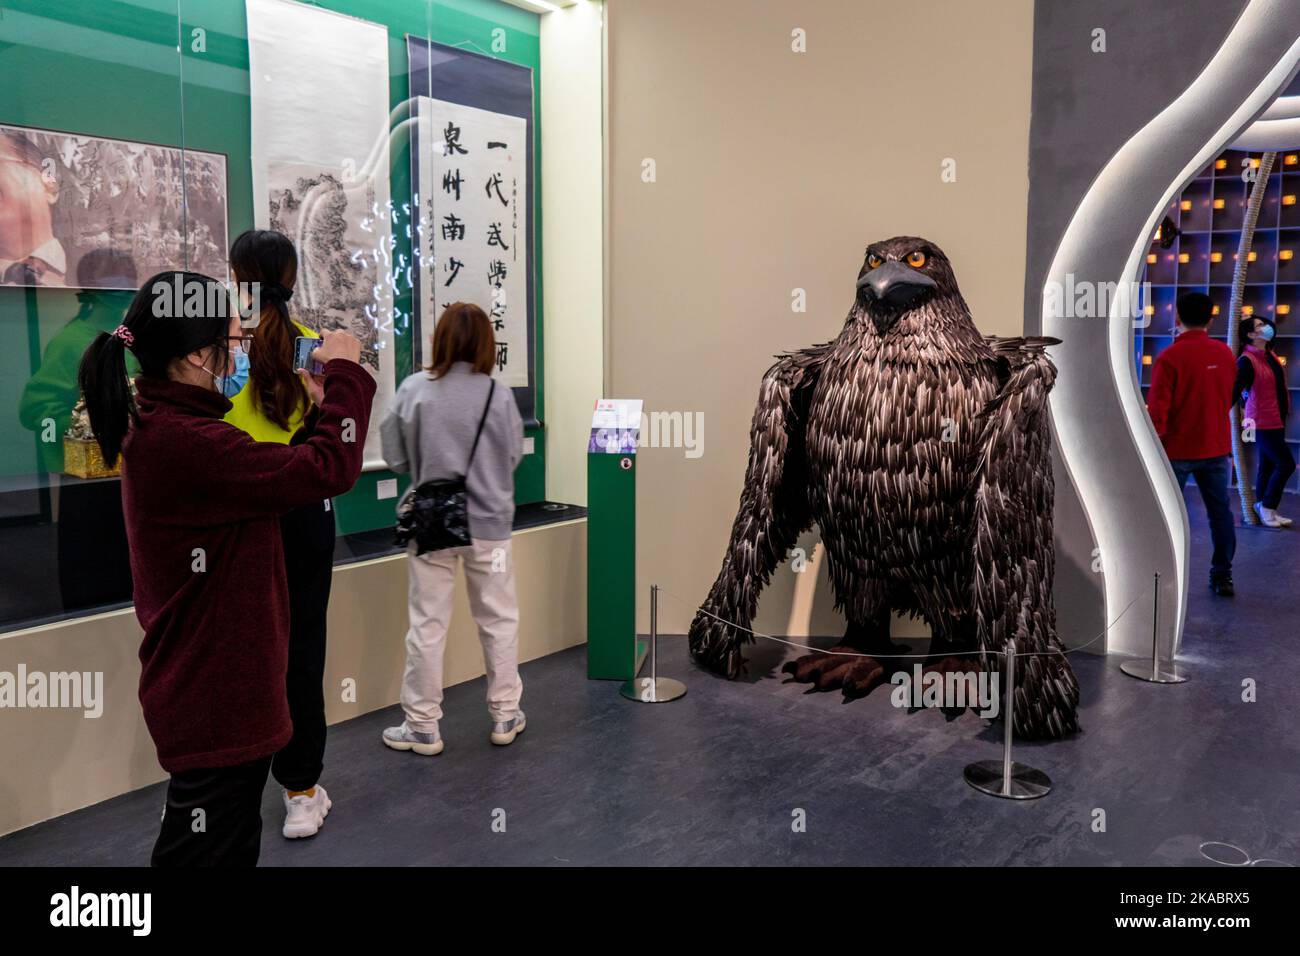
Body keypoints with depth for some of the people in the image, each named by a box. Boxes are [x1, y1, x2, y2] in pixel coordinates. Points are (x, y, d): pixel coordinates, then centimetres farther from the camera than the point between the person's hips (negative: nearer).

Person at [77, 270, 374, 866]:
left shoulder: (163, 428, 8)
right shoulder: (182, 441, -26)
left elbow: (277, 475, 15)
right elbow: (329, 471, -27)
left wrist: (318, 411, 7)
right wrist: (346, 373, -14)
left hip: (216, 683, 10)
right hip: (213, 694, -10)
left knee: (230, 842, 23)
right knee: (209, 850, 5)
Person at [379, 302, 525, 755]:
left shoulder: (413, 390, -8)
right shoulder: (498, 394, -10)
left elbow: (394, 456, -1)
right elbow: (514, 456, -1)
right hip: (487, 523, 0)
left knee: (428, 625, 9)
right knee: (499, 620, 14)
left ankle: (422, 726, 17)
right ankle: (505, 715, 24)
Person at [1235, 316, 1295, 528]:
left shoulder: (1269, 355, 7)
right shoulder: (1247, 361, -17)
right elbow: (1235, 390, -22)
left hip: (1276, 420, 8)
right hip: (1263, 422, -8)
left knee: (1268, 465, 12)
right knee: (1286, 464, -8)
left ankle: (1264, 510, 20)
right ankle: (1267, 508, 6)